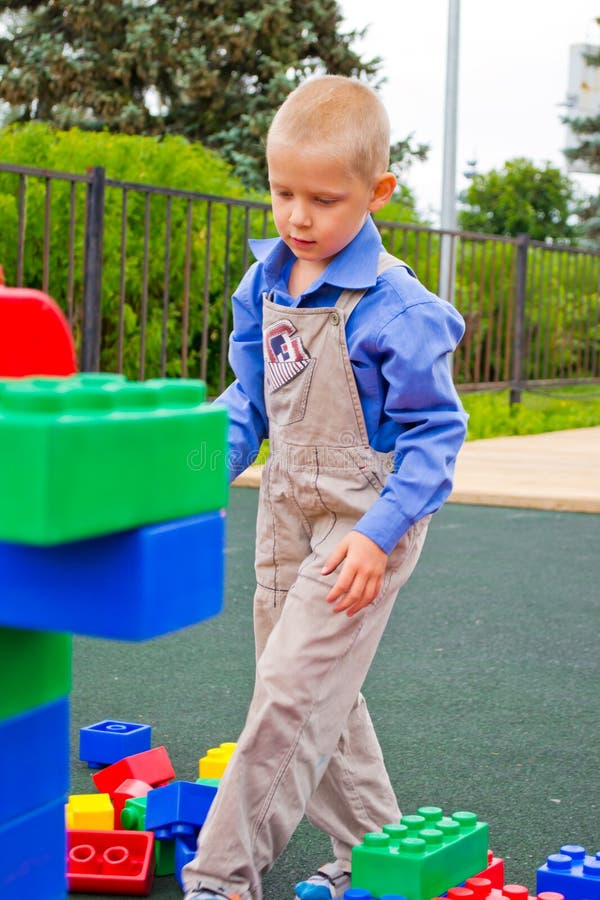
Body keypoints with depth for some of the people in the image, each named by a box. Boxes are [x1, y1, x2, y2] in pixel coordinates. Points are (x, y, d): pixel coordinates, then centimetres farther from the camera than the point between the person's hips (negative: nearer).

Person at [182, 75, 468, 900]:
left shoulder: (394, 307, -20)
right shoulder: (264, 283, 2)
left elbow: (434, 431, -14)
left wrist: (379, 533, -22)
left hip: (364, 517, -8)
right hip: (288, 508, 8)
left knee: (293, 689, -10)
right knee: (321, 693, 15)